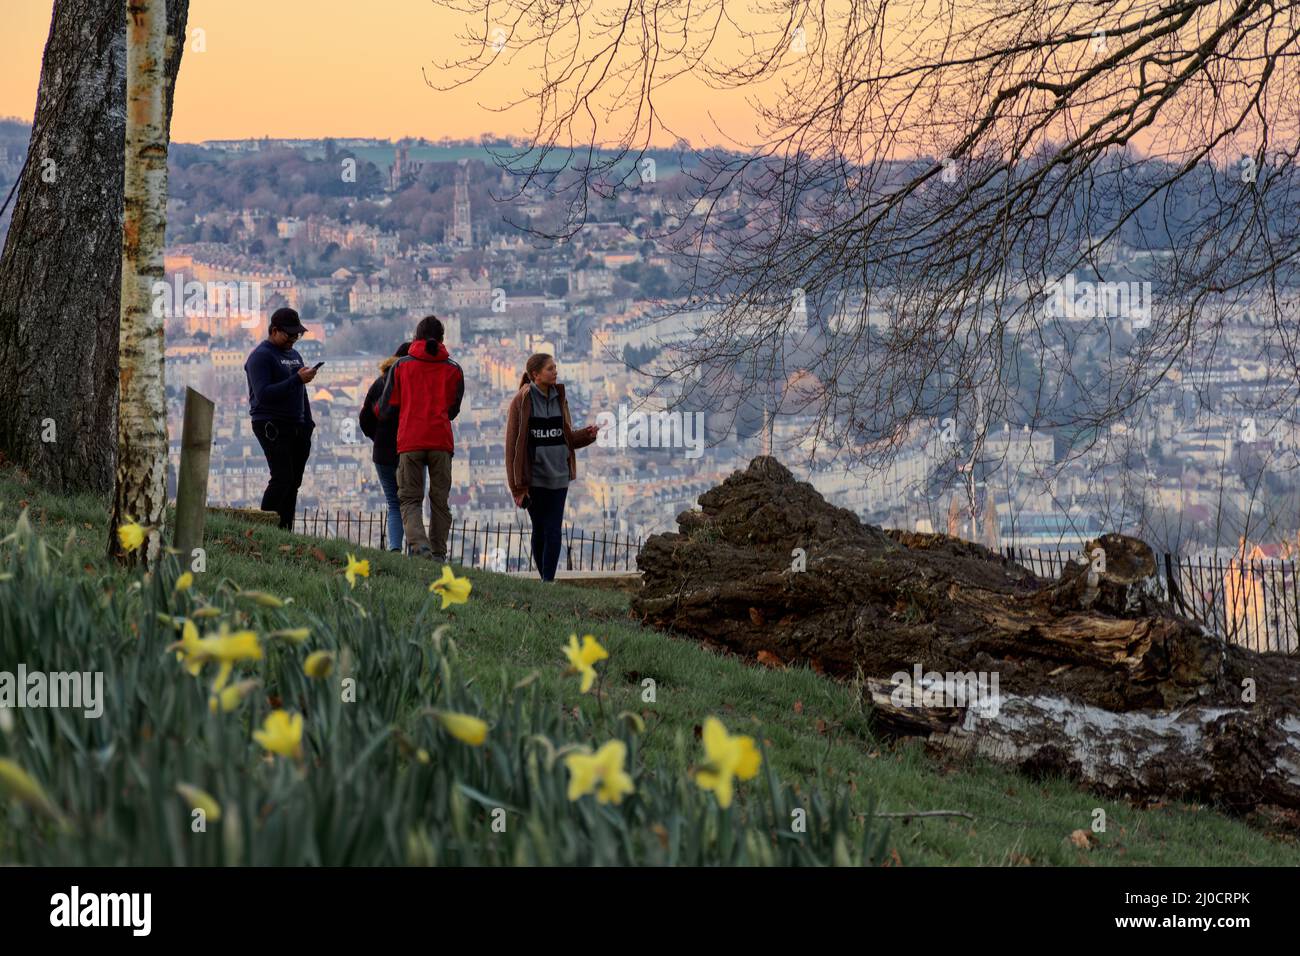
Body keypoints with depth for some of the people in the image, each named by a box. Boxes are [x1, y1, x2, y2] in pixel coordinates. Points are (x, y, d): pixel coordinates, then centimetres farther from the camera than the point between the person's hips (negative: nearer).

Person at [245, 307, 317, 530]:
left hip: (296, 427, 8)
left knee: (293, 482, 2)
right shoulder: (261, 356, -5)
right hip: (271, 426, -8)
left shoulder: (294, 355, 21)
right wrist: (297, 379, -21)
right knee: (282, 479, -17)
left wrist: (308, 425, 19)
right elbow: (263, 394, -18)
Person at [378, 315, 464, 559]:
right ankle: (439, 554, 5)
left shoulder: (400, 366, 4)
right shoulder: (453, 370, 8)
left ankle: (419, 545, -21)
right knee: (440, 500, 9)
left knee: (409, 498, 2)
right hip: (441, 442, 1)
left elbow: (387, 407, 6)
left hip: (409, 442, -1)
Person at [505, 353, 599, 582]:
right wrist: (518, 486, -11)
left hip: (558, 477, 3)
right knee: (540, 530, 8)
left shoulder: (559, 398, 8)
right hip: (534, 478, -3)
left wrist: (587, 434, -7)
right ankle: (546, 582, 19)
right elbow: (513, 445, -7)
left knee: (553, 531, -6)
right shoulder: (522, 401, -6)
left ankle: (548, 582, -6)